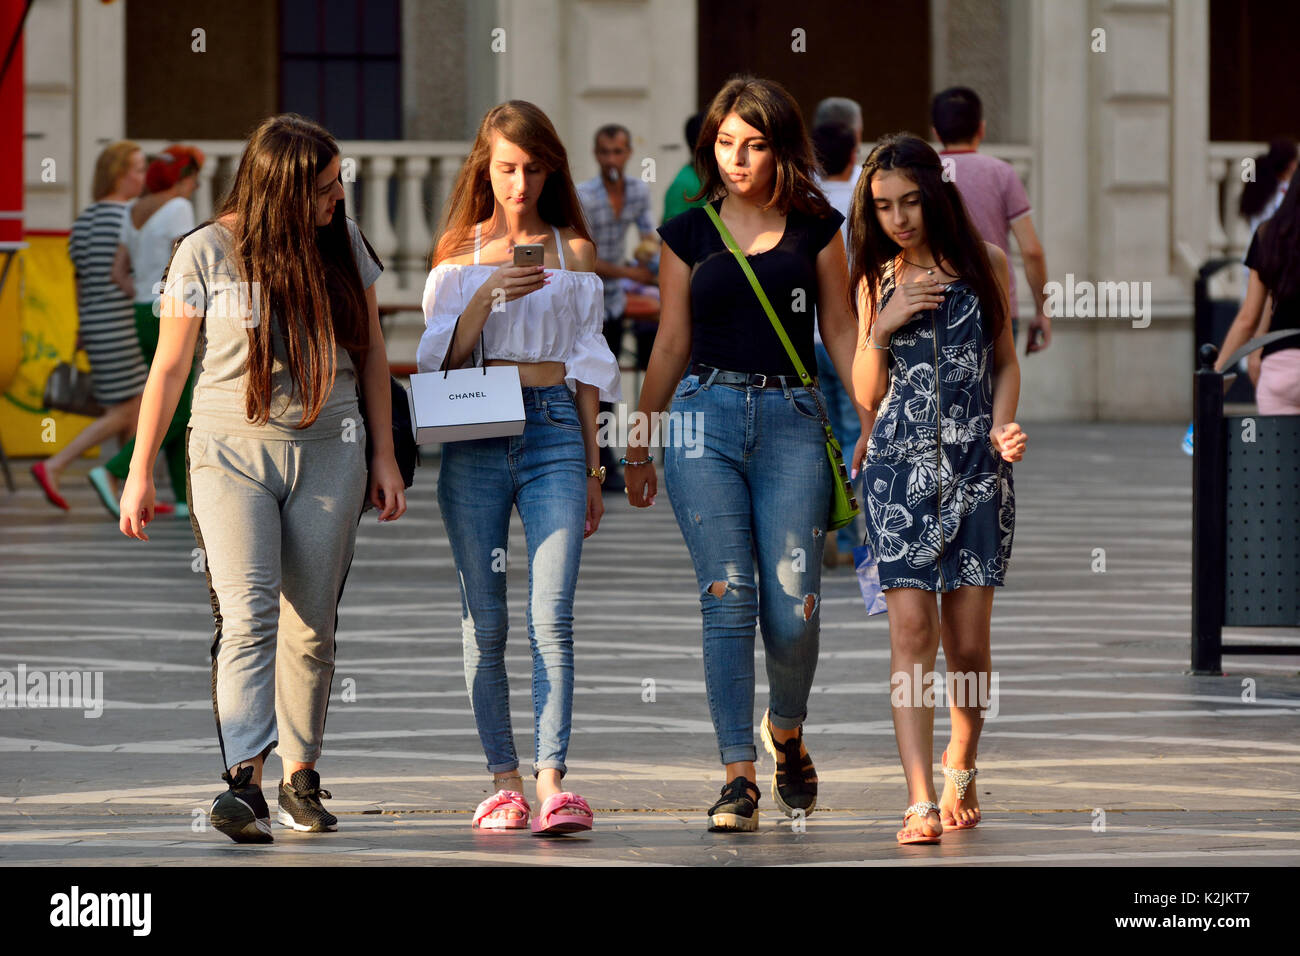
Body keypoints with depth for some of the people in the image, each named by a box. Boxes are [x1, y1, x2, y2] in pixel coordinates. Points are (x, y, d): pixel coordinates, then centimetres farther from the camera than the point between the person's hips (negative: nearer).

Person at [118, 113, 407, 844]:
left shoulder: (344, 244, 5)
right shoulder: (206, 253, -5)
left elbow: (371, 352, 13)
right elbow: (170, 366, 1)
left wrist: (385, 455, 10)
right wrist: (141, 470, 2)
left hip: (327, 453, 3)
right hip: (232, 453, -3)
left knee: (313, 626, 4)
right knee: (248, 615, -16)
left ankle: (301, 776, 18)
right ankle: (245, 781, -25)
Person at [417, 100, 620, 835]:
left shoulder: (574, 253, 12)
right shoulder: (459, 252, 12)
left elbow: (587, 365, 13)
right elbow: (440, 358, 5)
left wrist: (592, 466, 10)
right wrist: (487, 297, -11)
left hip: (554, 429, -1)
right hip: (475, 437, 1)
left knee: (552, 616, -13)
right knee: (485, 621, 0)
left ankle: (552, 781, -19)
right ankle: (504, 782, 7)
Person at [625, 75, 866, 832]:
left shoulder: (815, 228, 9)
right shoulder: (689, 234, 10)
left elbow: (841, 330, 11)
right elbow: (671, 345, 16)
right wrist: (639, 443, 17)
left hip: (792, 420, 0)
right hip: (706, 418, 0)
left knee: (793, 609, -7)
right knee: (728, 599, -8)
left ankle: (786, 732, 23)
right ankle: (739, 775, -5)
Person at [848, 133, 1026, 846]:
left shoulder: (986, 264, 6)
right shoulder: (878, 282, 9)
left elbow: (1004, 360, 14)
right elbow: (865, 393, 9)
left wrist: (1003, 425, -4)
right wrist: (883, 326, -7)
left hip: (977, 466, 0)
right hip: (901, 465, 0)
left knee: (967, 642, -1)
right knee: (911, 626, -13)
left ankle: (961, 770, 26)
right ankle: (920, 802, -18)